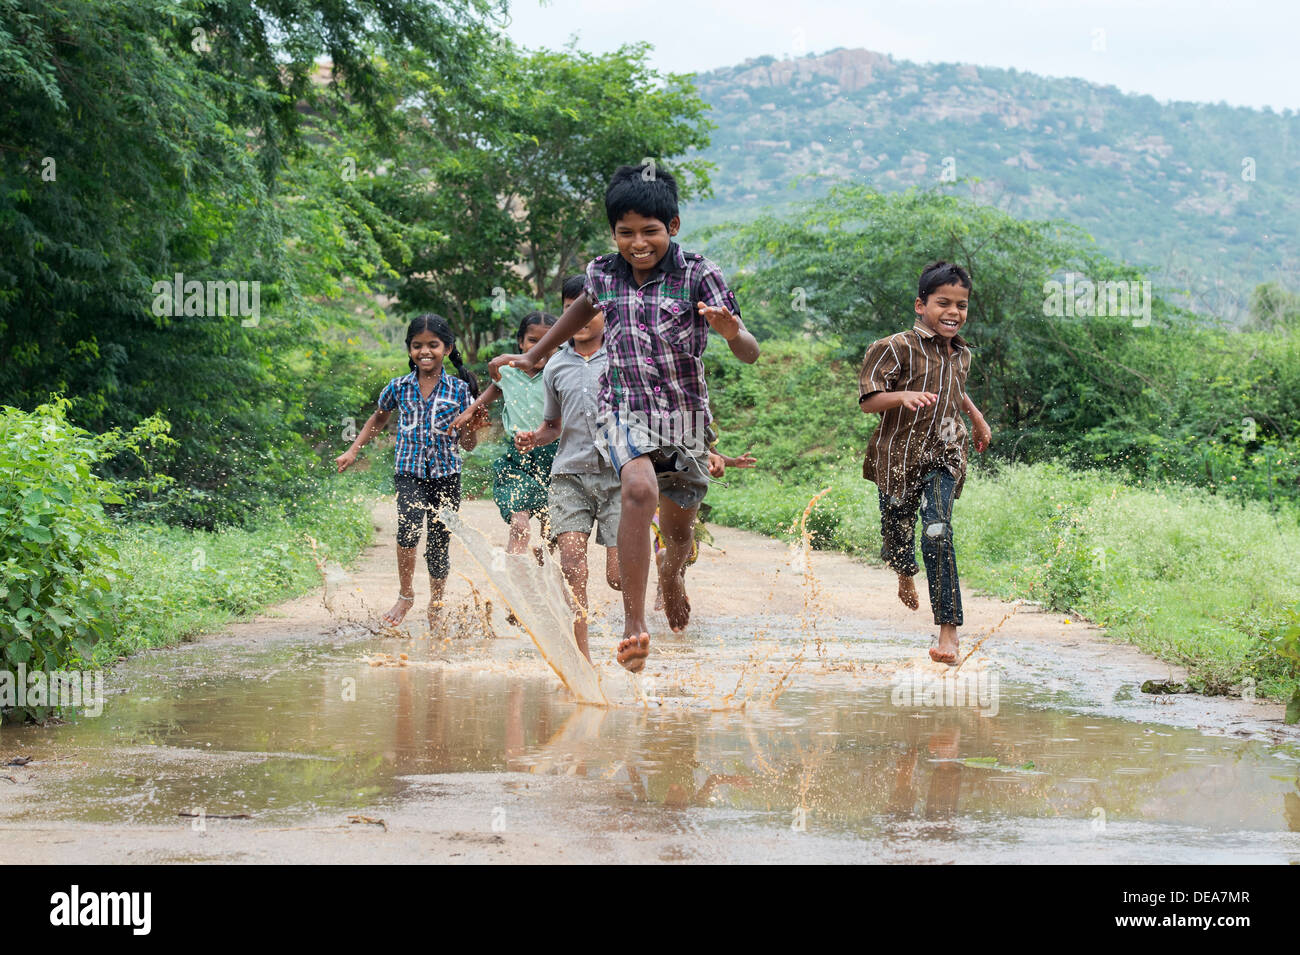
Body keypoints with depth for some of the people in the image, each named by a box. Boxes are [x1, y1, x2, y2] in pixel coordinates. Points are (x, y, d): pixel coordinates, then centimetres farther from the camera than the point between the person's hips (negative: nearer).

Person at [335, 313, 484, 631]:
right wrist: (353, 450, 19)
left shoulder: (459, 390, 0)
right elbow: (379, 419, 25)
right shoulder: (399, 388, 5)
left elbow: (468, 444, 3)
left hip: (446, 474, 0)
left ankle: (435, 608, 27)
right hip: (409, 472, 0)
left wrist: (472, 428, -19)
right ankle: (405, 595, -8)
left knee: (439, 545, 4)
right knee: (409, 524, -27)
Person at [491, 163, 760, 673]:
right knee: (640, 490, -30)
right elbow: (586, 306, 23)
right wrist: (533, 356, 31)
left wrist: (733, 333, -39)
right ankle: (633, 623, -30)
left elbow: (750, 353, -16)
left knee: (679, 523, 15)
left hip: (685, 413, 0)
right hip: (625, 409, 0)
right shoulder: (603, 272, -3)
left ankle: (672, 575, 54)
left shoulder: (698, 274, -12)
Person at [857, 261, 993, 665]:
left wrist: (977, 417, 32)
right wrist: (904, 397, -32)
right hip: (899, 456, -3)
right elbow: (868, 400, -16)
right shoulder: (898, 348, -11)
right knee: (897, 529, 11)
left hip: (943, 457, 3)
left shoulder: (960, 353, 11)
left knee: (938, 534, -15)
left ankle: (948, 628, -15)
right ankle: (905, 575, 51)